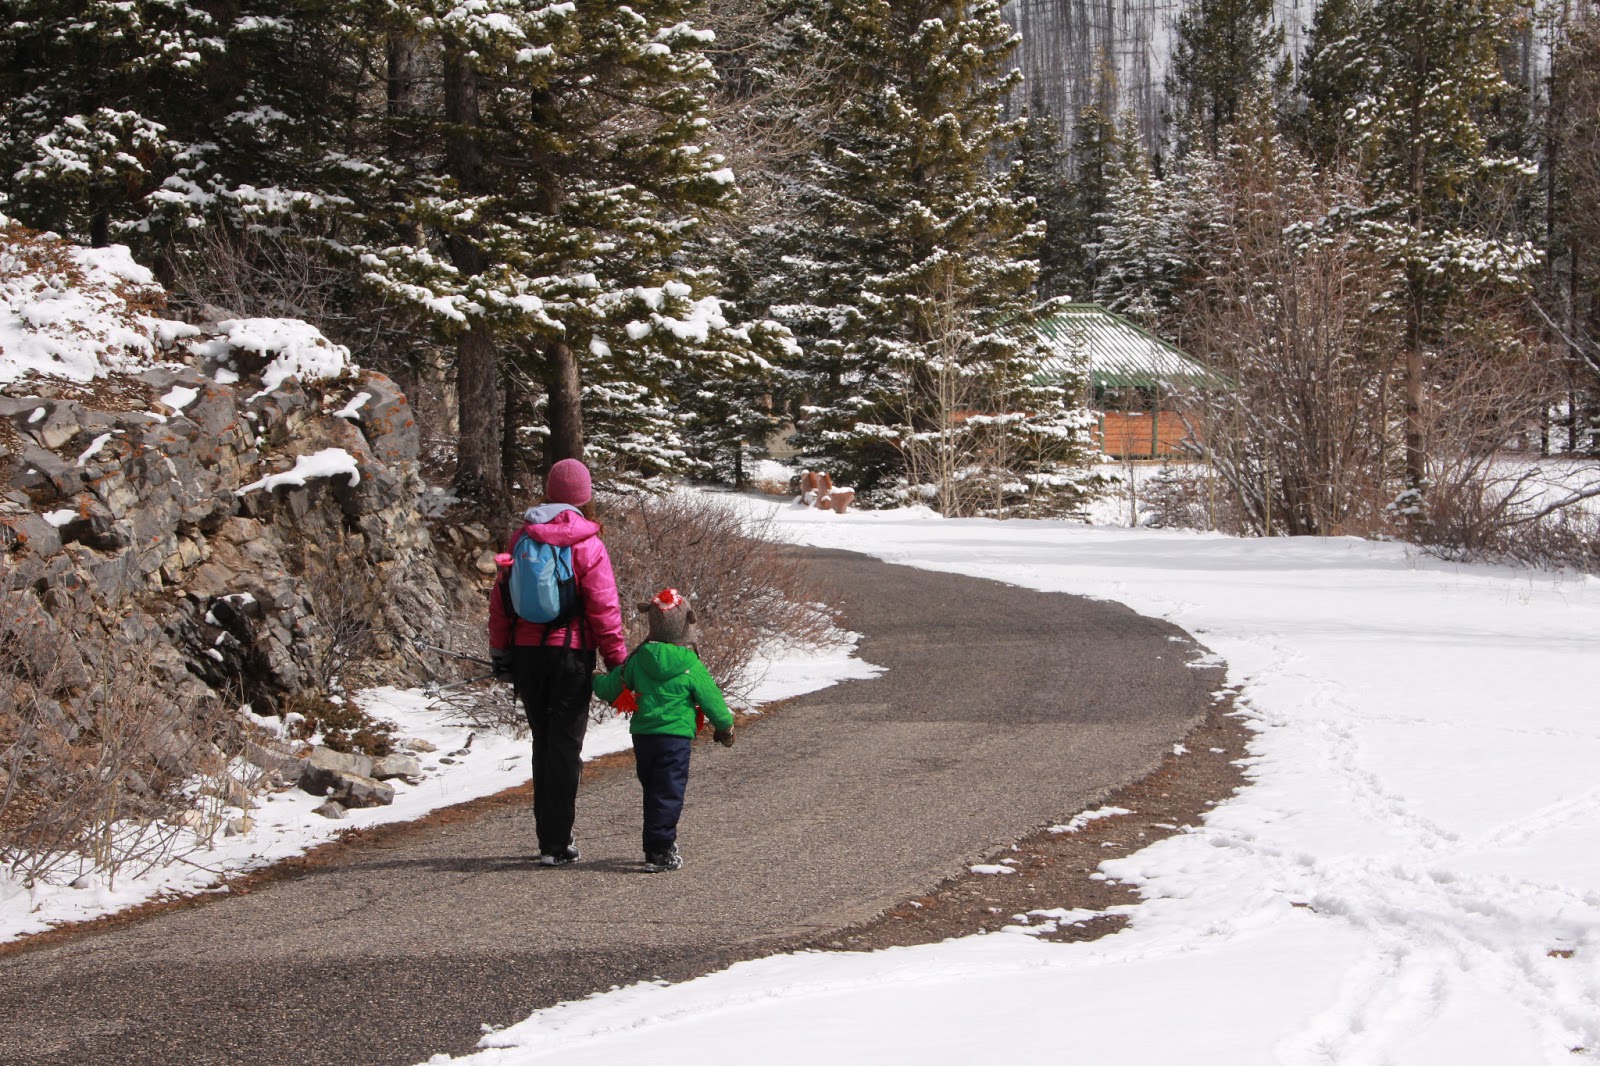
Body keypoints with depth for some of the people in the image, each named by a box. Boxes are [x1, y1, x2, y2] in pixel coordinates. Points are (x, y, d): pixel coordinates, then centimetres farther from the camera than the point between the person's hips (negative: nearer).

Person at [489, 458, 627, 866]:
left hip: (525, 652, 4)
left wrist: (500, 653, 16)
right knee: (565, 746, 1)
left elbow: (500, 599, 8)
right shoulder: (587, 544, -9)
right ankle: (555, 844, -1)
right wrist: (618, 661, -3)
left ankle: (551, 836, 20)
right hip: (569, 653, -4)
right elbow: (604, 610, -10)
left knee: (543, 743, 15)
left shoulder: (521, 538, 4)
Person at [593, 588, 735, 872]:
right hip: (674, 736, -5)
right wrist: (725, 727, 17)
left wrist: (595, 681, 33)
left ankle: (660, 843, 26)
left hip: (641, 735, 5)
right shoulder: (692, 667, -8)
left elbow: (610, 688, 9)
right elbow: (711, 699, -1)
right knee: (668, 793, -3)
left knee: (653, 792, 17)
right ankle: (659, 851, -8)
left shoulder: (637, 660, 2)